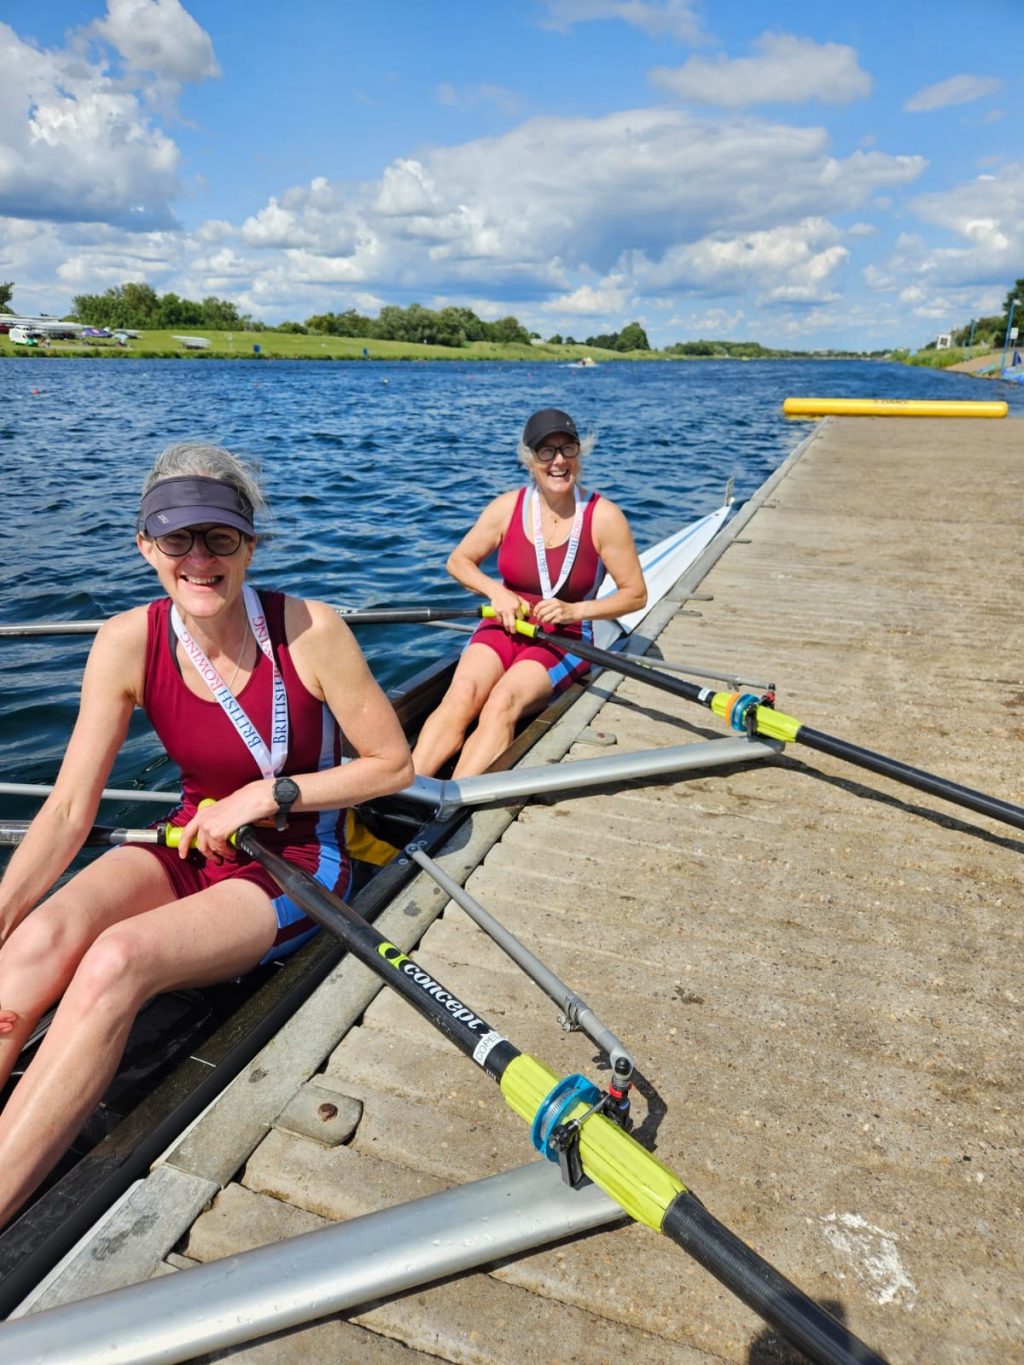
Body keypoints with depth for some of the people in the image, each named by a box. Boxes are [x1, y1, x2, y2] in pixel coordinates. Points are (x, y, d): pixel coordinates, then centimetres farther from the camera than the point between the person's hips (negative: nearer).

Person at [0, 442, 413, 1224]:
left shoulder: (310, 632, -19)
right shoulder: (128, 644, -9)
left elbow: (394, 765, -10)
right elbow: (69, 812, -9)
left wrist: (268, 795, -17)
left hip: (294, 863, -3)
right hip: (193, 843, 4)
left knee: (119, 958, -30)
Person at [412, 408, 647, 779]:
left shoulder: (604, 517, -7)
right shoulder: (507, 508, 0)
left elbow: (636, 594, -2)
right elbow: (458, 561, 12)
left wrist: (574, 611, -16)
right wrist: (496, 592, -7)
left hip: (565, 640, -2)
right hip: (503, 628, 3)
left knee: (504, 700, -33)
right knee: (462, 692, -29)